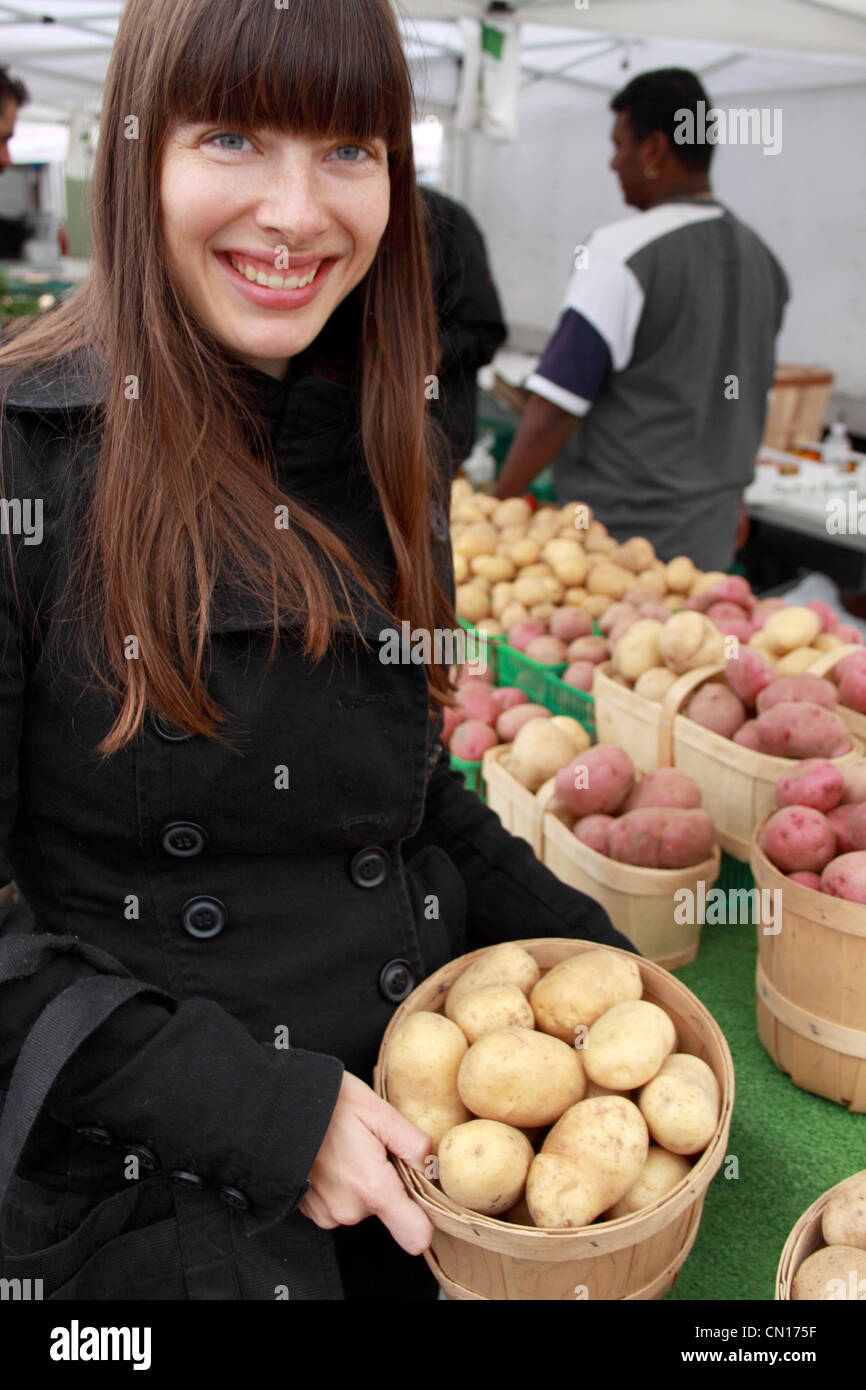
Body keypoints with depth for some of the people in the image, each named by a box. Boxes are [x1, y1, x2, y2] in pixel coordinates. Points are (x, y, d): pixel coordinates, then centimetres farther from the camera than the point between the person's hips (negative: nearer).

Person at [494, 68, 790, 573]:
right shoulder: (762, 259, 10)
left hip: (620, 533, -7)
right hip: (711, 539, 8)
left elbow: (555, 410, -17)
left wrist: (499, 505, -6)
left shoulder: (622, 250, -15)